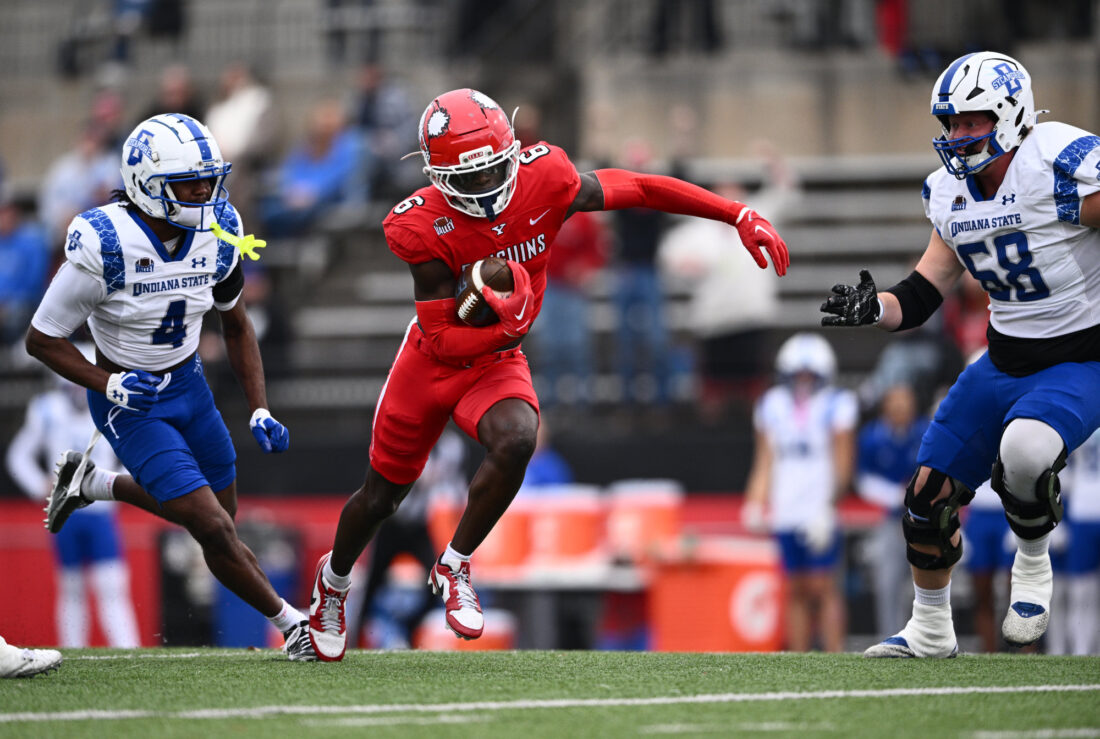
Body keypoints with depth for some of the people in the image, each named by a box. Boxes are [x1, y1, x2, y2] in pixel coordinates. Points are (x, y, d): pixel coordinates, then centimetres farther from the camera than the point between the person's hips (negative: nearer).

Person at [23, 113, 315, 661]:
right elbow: (42, 339, -16)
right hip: (131, 403, -6)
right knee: (215, 531, -13)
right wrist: (109, 385, -27)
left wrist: (260, 411, -3)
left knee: (215, 511, 20)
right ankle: (291, 624, 8)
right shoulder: (104, 245, -27)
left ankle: (93, 483, 38)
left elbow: (236, 328, 6)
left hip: (189, 386, 6)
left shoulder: (217, 235, -10)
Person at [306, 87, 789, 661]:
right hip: (432, 360, -1)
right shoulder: (424, 227, -27)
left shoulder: (544, 181, -21)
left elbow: (640, 189, -8)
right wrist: (502, 327, -41)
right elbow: (443, 340, -22)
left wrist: (742, 218, -9)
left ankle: (455, 566, -10)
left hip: (497, 365, 1)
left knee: (516, 443, -32)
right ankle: (334, 580, 45)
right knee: (382, 494, 12)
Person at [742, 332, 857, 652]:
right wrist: (755, 504, 5)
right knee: (797, 591, 8)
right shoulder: (773, 405, 11)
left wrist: (828, 508, -16)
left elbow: (842, 465, -6)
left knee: (823, 587, -7)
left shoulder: (836, 405, -3)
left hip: (819, 514, -4)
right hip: (785, 514, 4)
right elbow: (765, 461, 16)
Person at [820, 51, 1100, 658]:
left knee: (1024, 451, -36)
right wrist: (873, 307, -12)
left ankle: (1033, 562, -5)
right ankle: (930, 632, 26)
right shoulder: (952, 194, 3)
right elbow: (923, 295, 8)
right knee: (931, 493, 3)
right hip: (1003, 363, 7)